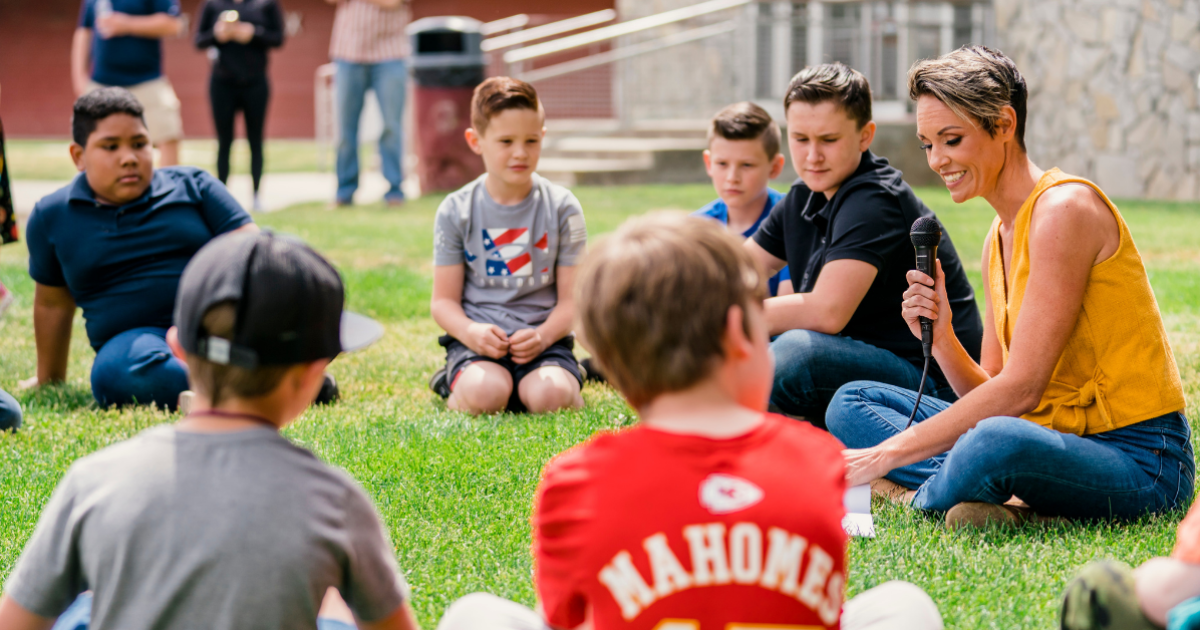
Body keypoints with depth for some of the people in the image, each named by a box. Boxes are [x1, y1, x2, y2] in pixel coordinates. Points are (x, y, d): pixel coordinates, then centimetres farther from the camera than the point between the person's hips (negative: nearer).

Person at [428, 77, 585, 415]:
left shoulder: (561, 207, 3)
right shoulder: (456, 211, 3)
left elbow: (572, 298, 1)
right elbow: (444, 300, 3)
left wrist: (543, 336, -18)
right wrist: (469, 332, -19)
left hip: (543, 337, 0)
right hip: (477, 339, 0)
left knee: (550, 395, -31)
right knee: (484, 394, -32)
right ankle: (454, 385, 3)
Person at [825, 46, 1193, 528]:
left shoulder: (1064, 208, -15)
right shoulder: (998, 239, 13)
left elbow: (1020, 389, -21)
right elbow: (990, 394, 11)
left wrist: (883, 455, -22)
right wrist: (941, 340, -10)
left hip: (1139, 460, -9)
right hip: (1057, 437, 9)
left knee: (995, 440, -41)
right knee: (853, 403, 8)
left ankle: (922, 498, -7)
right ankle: (1005, 501, -13)